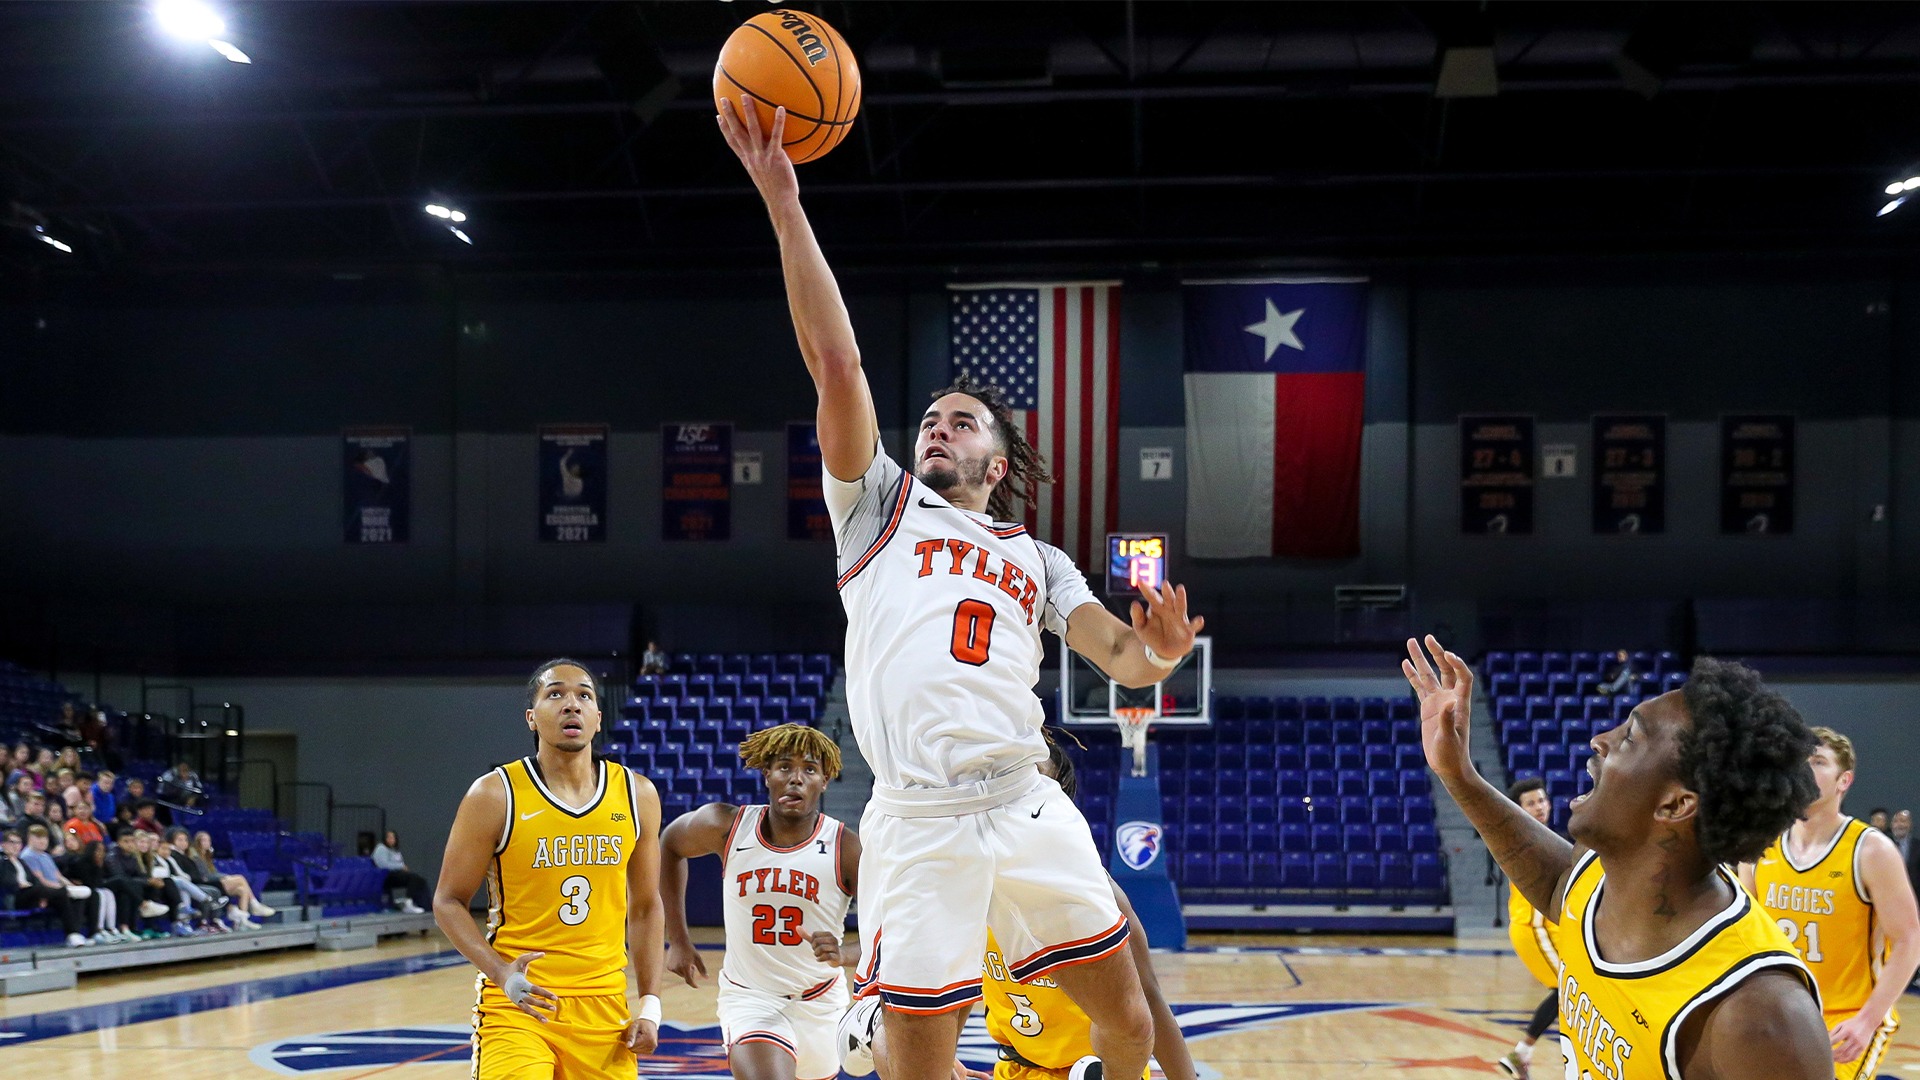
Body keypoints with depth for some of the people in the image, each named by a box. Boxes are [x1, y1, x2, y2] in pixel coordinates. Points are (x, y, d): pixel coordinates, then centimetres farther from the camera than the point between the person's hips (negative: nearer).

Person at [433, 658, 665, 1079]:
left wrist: (650, 1005, 5)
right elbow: (448, 902, -2)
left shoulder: (637, 795, 4)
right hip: (518, 1004, -3)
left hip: (604, 1009, 4)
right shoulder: (496, 795, -6)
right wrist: (500, 973, -17)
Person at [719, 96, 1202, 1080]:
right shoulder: (882, 504, 16)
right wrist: (783, 204, -4)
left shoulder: (1038, 562, 24)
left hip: (1029, 808, 3)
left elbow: (1120, 657, 11)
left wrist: (1157, 651, -14)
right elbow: (835, 364, 5)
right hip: (917, 821, -3)